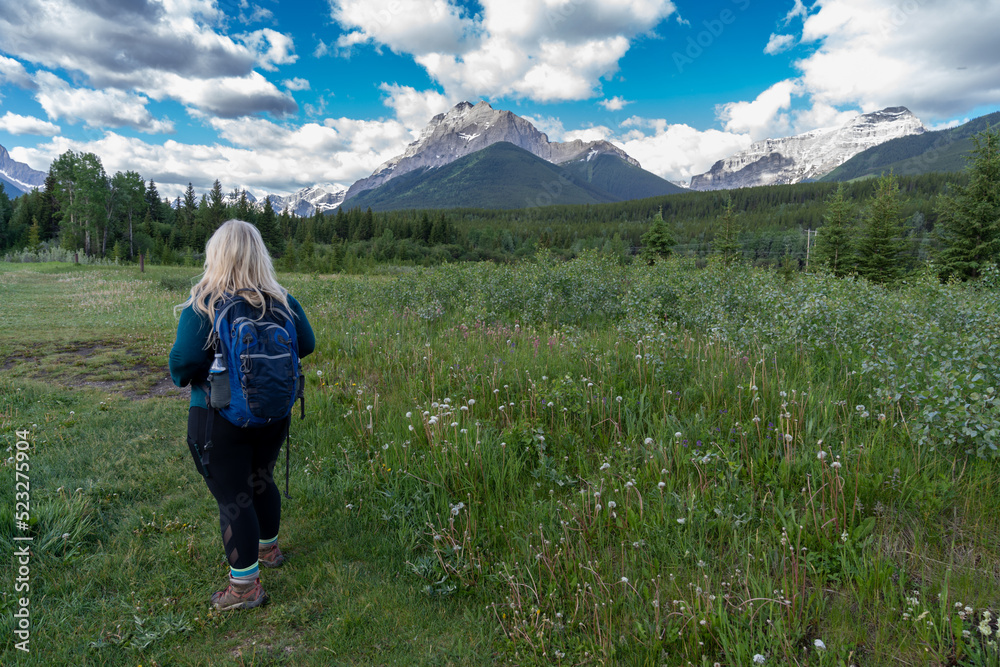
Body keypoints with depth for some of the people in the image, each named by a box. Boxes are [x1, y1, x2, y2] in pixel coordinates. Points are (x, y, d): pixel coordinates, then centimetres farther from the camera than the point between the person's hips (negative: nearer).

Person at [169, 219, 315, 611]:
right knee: (261, 480, 25)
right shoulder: (283, 302, -5)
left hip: (220, 420, -5)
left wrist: (180, 375, 3)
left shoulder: (203, 306, -18)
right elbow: (306, 345, 3)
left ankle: (245, 586, 18)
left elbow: (184, 361, -21)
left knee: (231, 498, 7)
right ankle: (268, 549, 46)